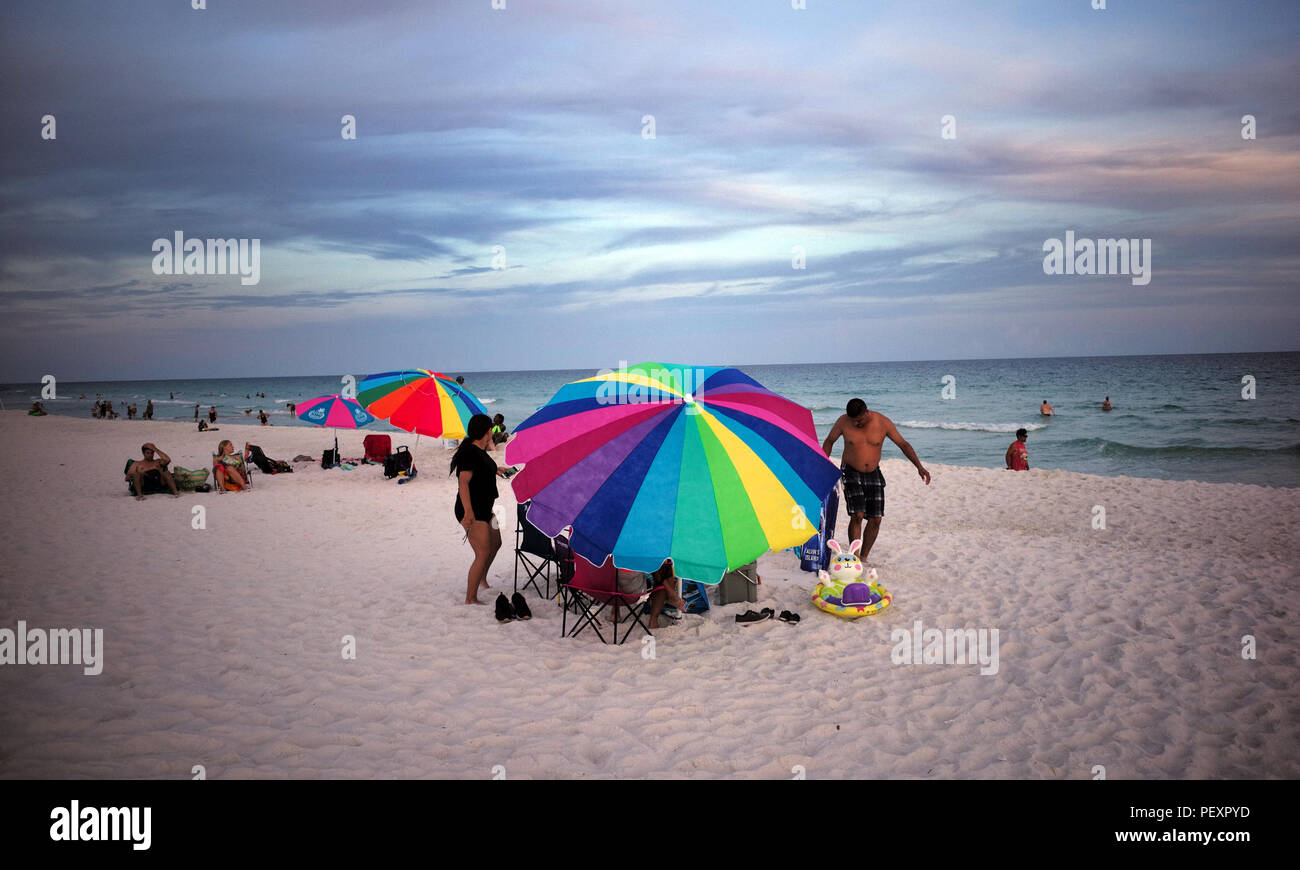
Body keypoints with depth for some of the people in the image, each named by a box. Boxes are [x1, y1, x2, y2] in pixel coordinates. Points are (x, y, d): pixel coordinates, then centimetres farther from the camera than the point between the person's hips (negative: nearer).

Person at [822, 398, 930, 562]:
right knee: (857, 515, -18)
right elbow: (829, 441, 4)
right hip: (851, 473, -2)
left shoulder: (883, 423, -10)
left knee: (875, 519, -2)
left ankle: (864, 557, 14)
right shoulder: (843, 422, -11)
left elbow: (903, 444, -2)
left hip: (873, 475, 2)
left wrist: (919, 466, -10)